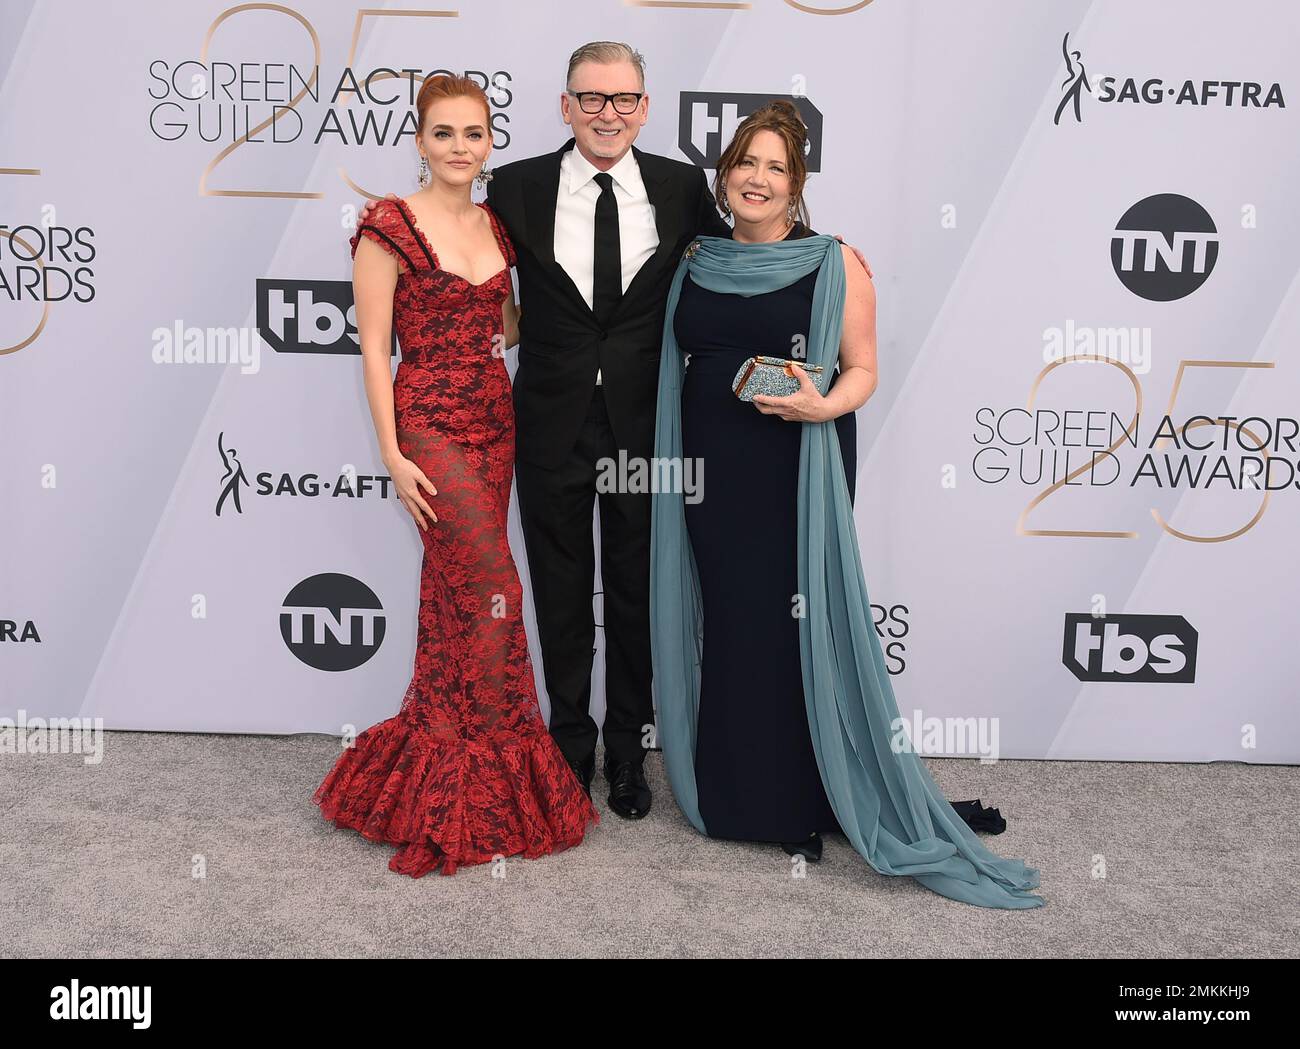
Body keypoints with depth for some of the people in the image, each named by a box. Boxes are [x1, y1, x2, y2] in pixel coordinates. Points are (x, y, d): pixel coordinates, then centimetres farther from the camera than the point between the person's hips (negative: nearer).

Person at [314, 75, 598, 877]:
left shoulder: (497, 227, 11)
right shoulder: (391, 228, -8)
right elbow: (375, 347, -9)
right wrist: (394, 456, -14)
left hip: (495, 422, 6)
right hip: (431, 425, -6)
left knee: (456, 592, 12)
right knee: (492, 589, -9)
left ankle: (439, 753, 25)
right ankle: (494, 771, 7)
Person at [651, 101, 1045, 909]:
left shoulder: (834, 264, -2)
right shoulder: (694, 265, 10)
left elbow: (862, 368, -1)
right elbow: (677, 369, 14)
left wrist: (823, 405, -22)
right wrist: (672, 460, 3)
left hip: (794, 471, -3)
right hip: (712, 471, 4)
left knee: (798, 622, -3)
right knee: (726, 622, 8)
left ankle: (804, 805, 12)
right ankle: (732, 794, 22)